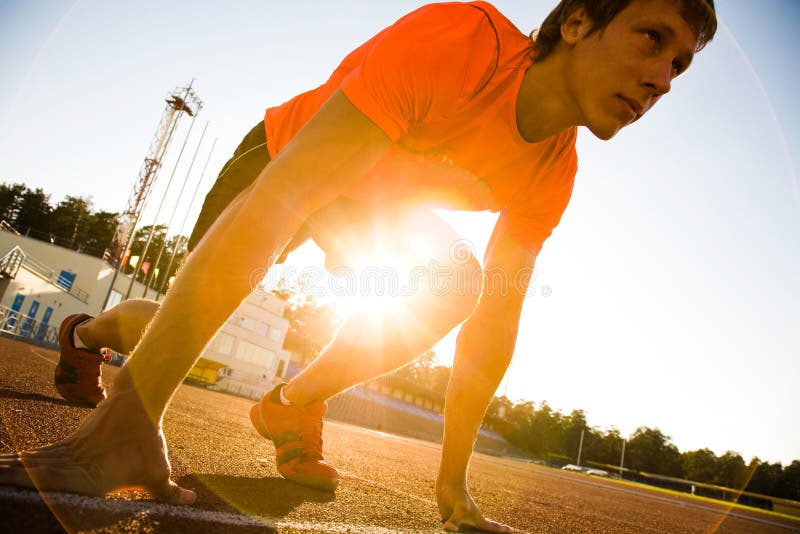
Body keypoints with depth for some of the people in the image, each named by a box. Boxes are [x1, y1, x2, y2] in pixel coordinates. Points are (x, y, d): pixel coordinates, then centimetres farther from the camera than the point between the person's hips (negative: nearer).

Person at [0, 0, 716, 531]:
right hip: (286, 153, -4)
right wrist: (129, 421, -49)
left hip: (382, 199, 5)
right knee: (196, 318, -18)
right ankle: (91, 331, 18)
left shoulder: (552, 175, -19)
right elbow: (280, 200, -47)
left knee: (457, 282, -21)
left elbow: (495, 323, -14)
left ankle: (295, 403, -4)